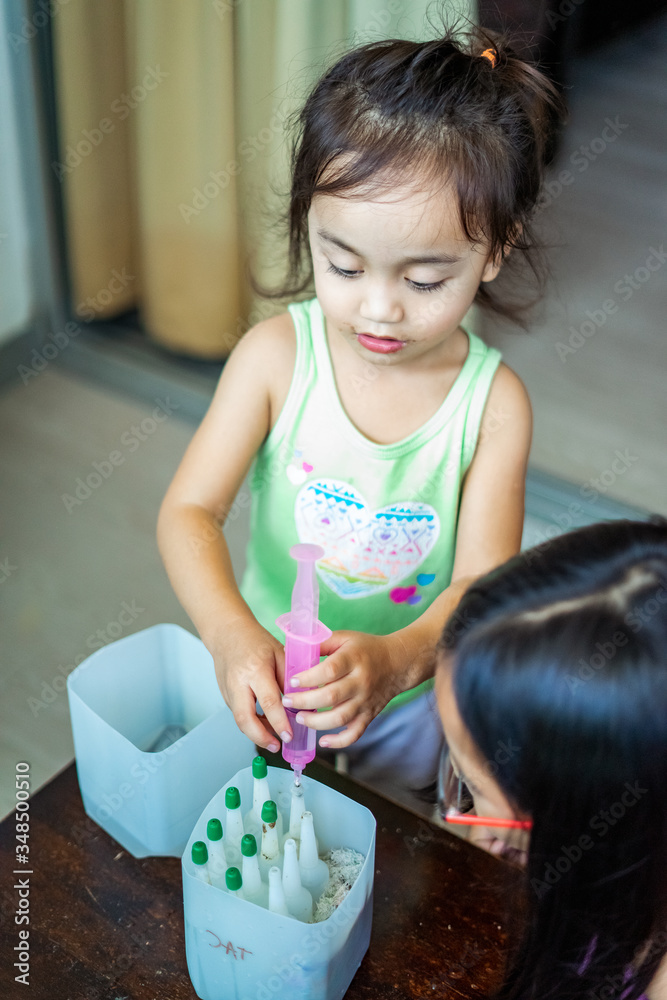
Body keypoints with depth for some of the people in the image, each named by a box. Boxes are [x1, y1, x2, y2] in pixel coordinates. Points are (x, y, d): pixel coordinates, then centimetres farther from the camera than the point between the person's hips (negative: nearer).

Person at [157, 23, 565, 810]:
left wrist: (397, 657, -43)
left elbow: (482, 581, -22)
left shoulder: (494, 403, -20)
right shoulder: (276, 354, -21)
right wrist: (231, 634, -41)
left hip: (407, 698, 0)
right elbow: (189, 511, -23)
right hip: (268, 676, 0)